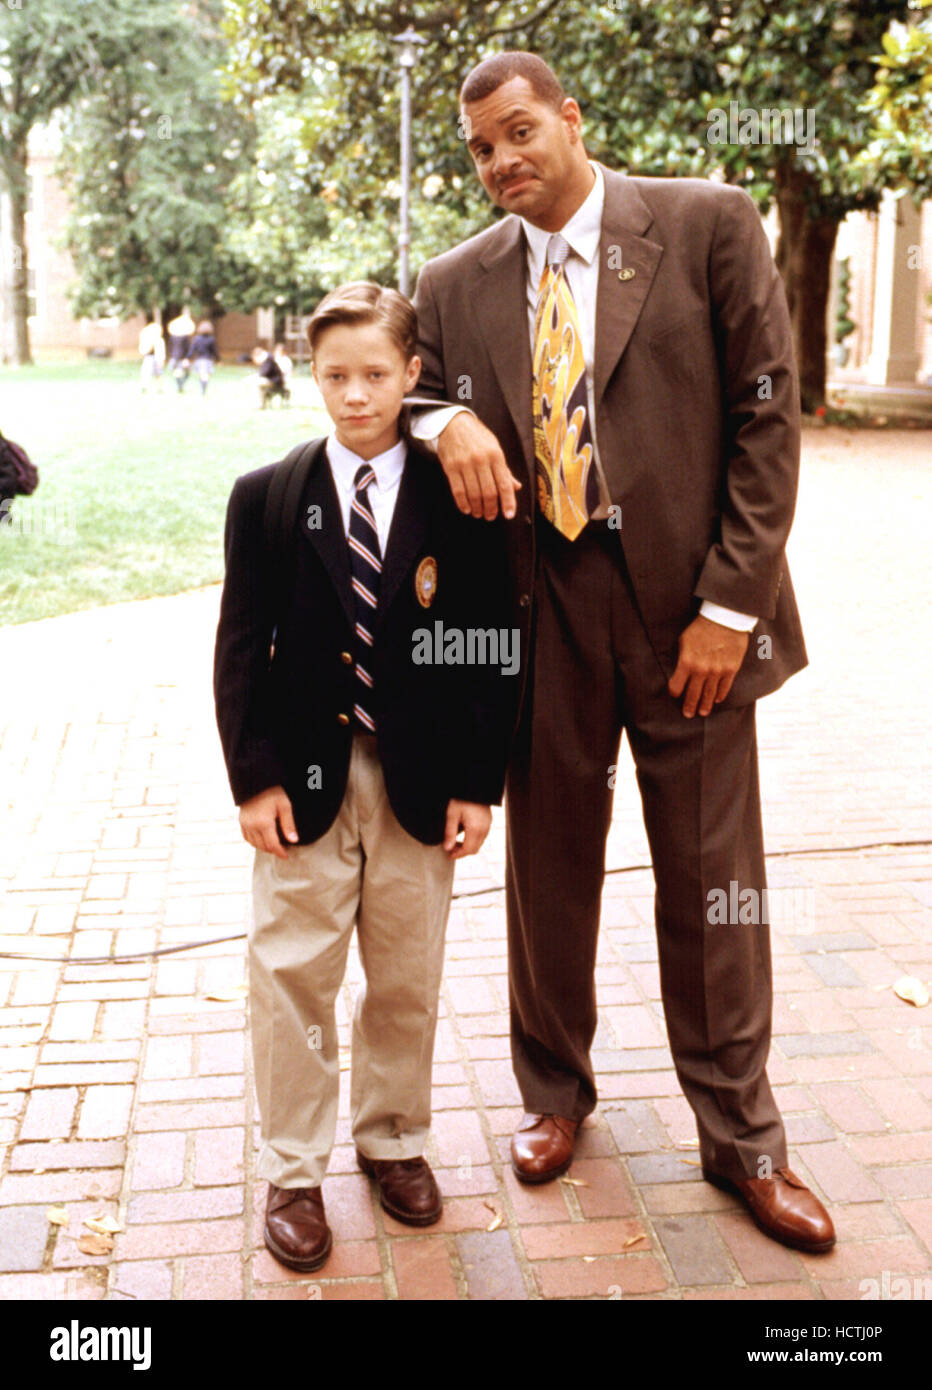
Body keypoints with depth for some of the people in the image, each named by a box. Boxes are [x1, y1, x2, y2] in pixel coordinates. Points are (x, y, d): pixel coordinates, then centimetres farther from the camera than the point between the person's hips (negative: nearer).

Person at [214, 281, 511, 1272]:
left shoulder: (458, 500, -2)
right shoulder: (265, 499, -1)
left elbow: (485, 650, -1)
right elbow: (240, 651, -1)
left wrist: (476, 782, -5)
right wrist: (254, 777, -8)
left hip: (421, 785, 1)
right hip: (303, 781, 0)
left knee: (407, 982, 13)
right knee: (293, 981, 7)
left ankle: (394, 1140, 35)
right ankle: (292, 1171, 24)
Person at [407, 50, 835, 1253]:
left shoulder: (707, 225, -2)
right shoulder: (457, 284, 6)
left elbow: (767, 418, -5)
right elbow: (411, 390, 16)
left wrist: (729, 604, -11)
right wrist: (448, 422, -10)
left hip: (688, 604, -2)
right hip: (542, 603, 3)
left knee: (711, 882, 7)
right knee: (550, 868, 13)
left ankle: (740, 1138, 25)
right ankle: (554, 1092, 36)